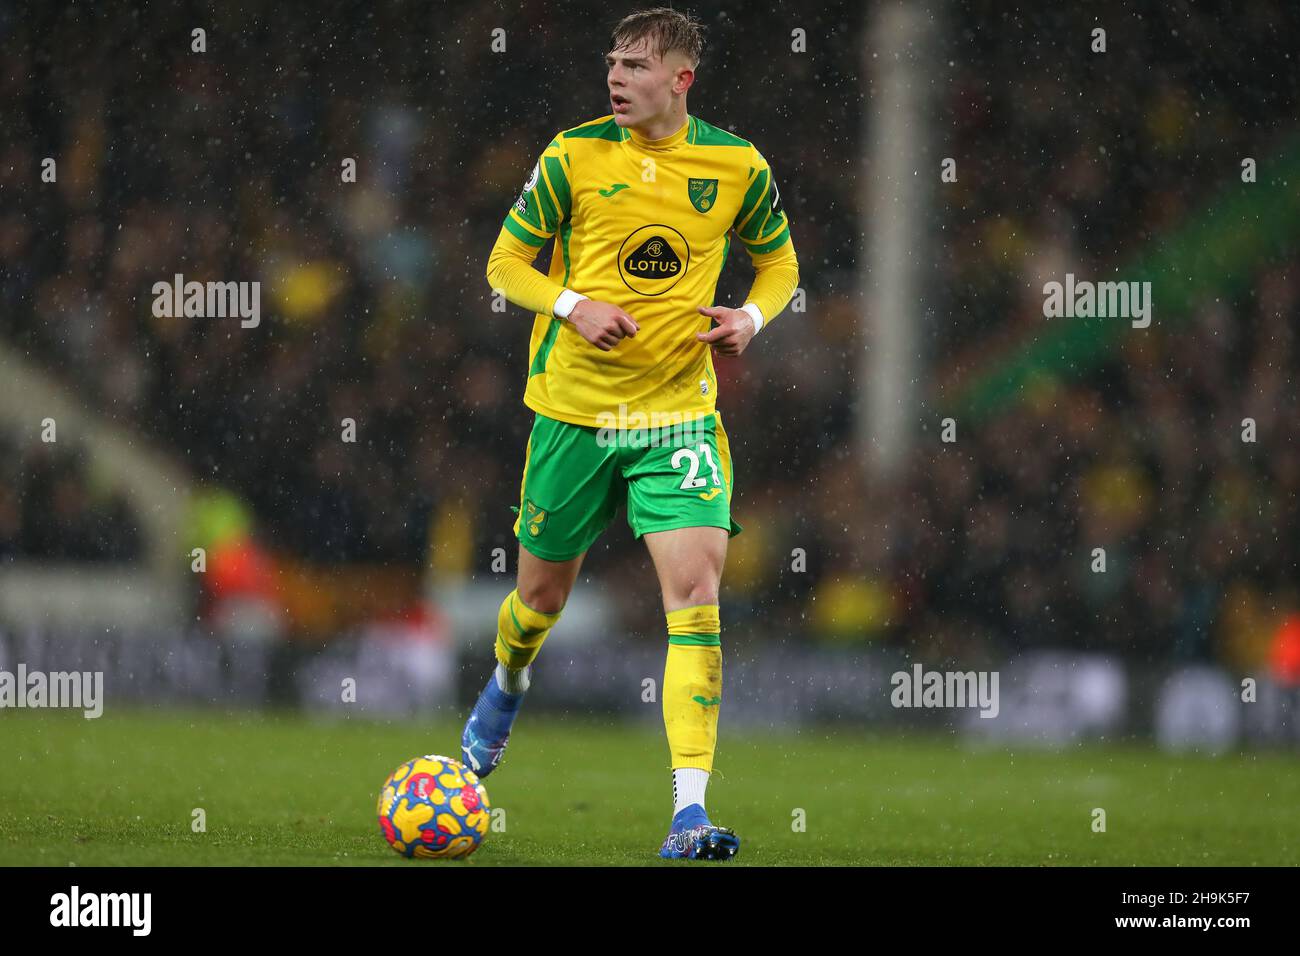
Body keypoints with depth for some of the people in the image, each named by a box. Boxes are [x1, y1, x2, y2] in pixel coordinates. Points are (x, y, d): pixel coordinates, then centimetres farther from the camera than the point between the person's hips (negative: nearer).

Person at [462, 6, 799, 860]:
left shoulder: (737, 166, -2)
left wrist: (752, 316, -7)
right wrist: (574, 305, -17)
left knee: (696, 587, -16)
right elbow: (506, 262, 2)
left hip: (680, 412, 0)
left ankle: (690, 812, -19)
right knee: (545, 587, 14)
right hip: (575, 406, 1)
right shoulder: (574, 156, -5)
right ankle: (507, 686, 52)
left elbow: (779, 261, 15)